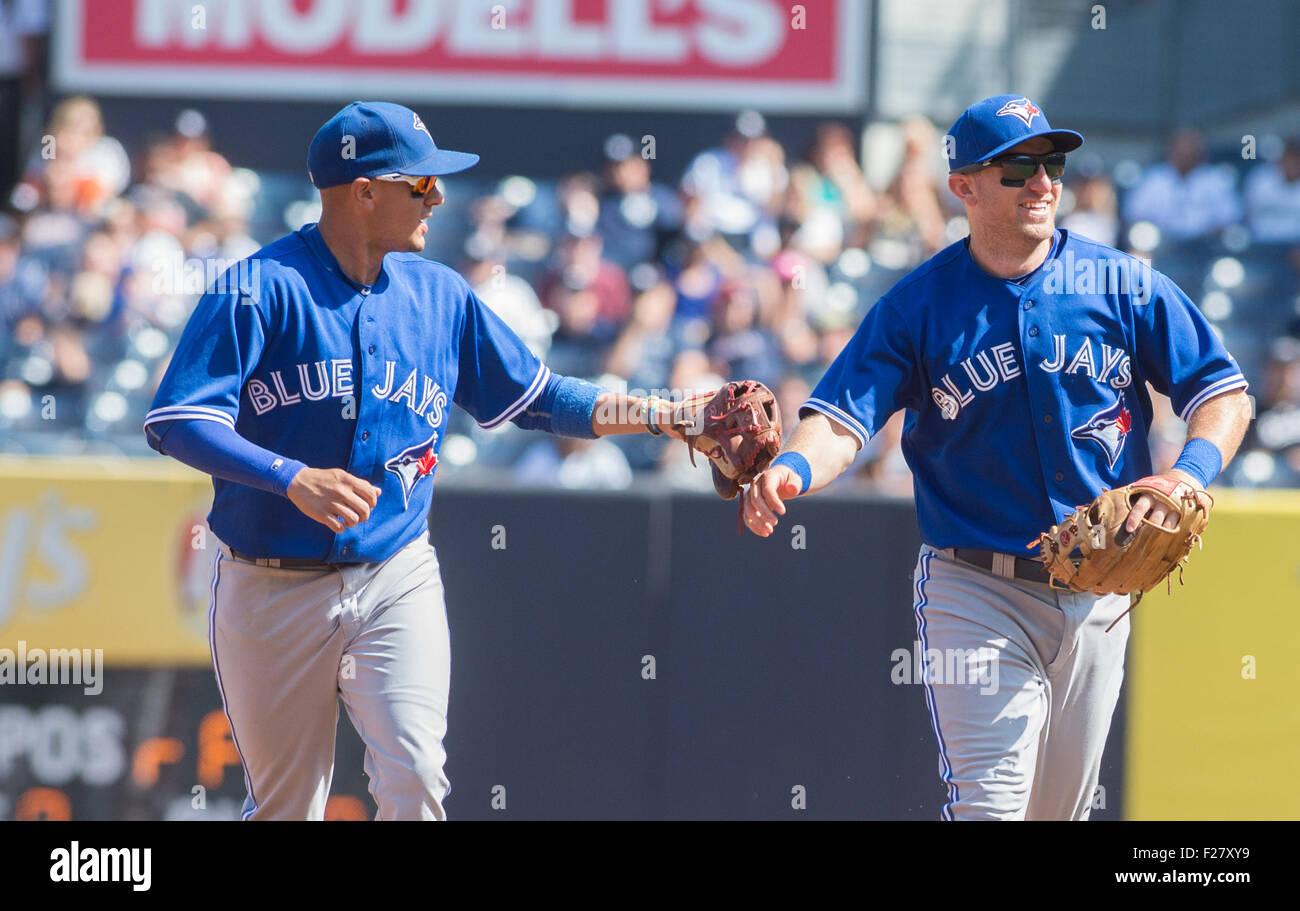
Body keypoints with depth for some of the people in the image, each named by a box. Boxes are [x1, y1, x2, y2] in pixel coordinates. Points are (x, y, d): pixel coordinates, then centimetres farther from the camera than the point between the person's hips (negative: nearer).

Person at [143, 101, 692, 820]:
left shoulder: (441, 296, 7)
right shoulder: (258, 289, -10)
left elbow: (538, 398, 15)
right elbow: (176, 422, -17)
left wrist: (664, 416, 5)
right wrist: (293, 478, -29)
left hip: (397, 580, 3)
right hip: (271, 592, -3)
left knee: (416, 781, -14)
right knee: (284, 807, 6)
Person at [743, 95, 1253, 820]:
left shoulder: (1125, 286, 1)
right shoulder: (917, 305, -5)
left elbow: (1225, 393, 2)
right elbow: (843, 418, -14)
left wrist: (1191, 473, -18)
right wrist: (795, 469, -37)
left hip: (1098, 594, 3)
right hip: (976, 591, -3)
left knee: (1062, 806, 12)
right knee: (991, 801, -16)